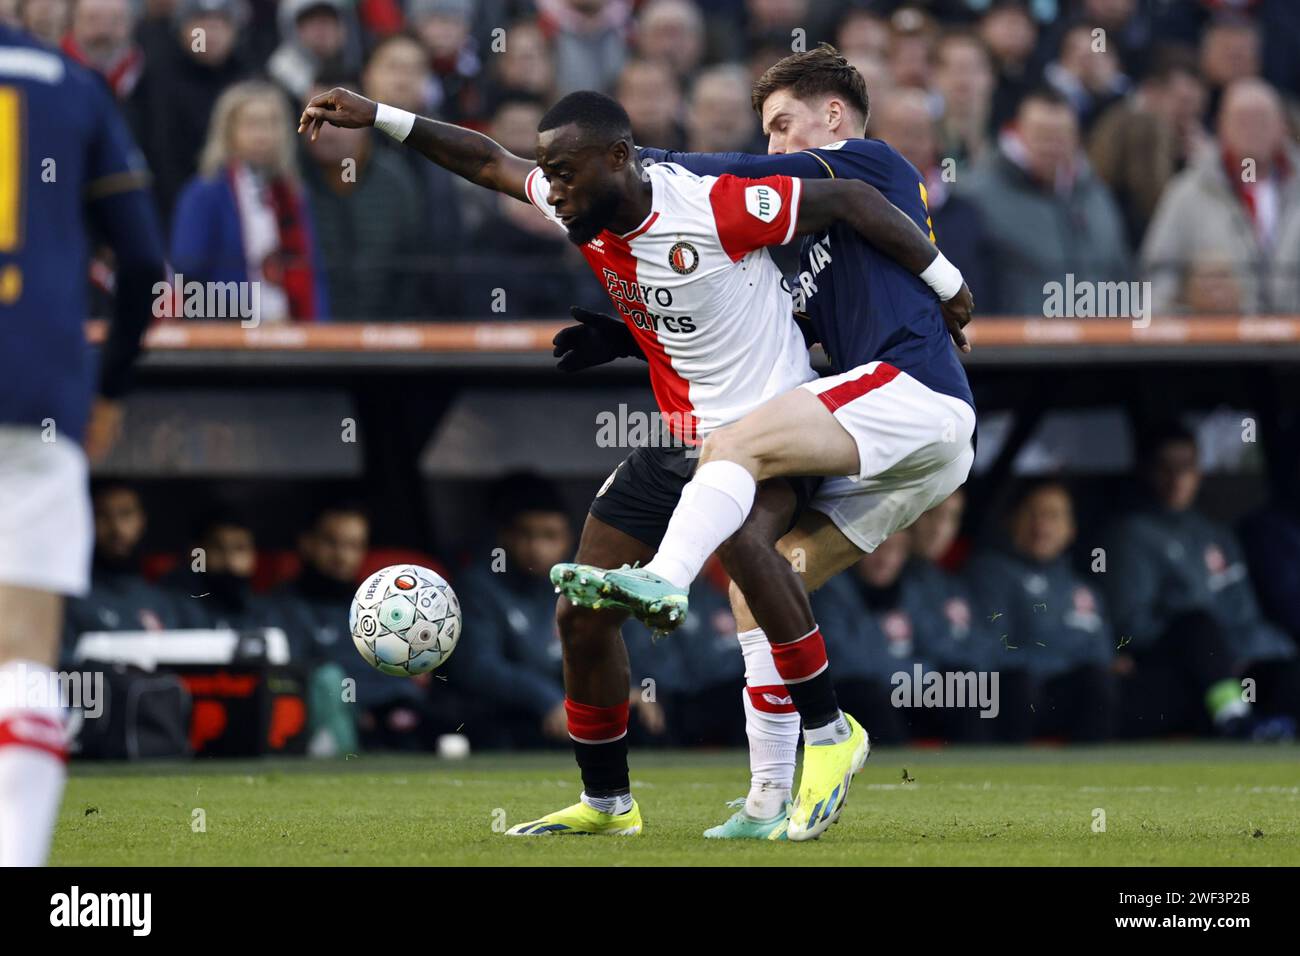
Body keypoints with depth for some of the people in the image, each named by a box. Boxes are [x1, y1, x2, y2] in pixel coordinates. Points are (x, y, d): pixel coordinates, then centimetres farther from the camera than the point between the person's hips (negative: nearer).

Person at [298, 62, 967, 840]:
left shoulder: (716, 208, -24)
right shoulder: (586, 213, -2)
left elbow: (851, 199, -17)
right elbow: (490, 162, 13)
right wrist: (377, 117, 7)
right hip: (680, 444, 8)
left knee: (735, 541, -39)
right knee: (582, 617, 5)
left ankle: (832, 734, -24)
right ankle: (608, 803, 23)